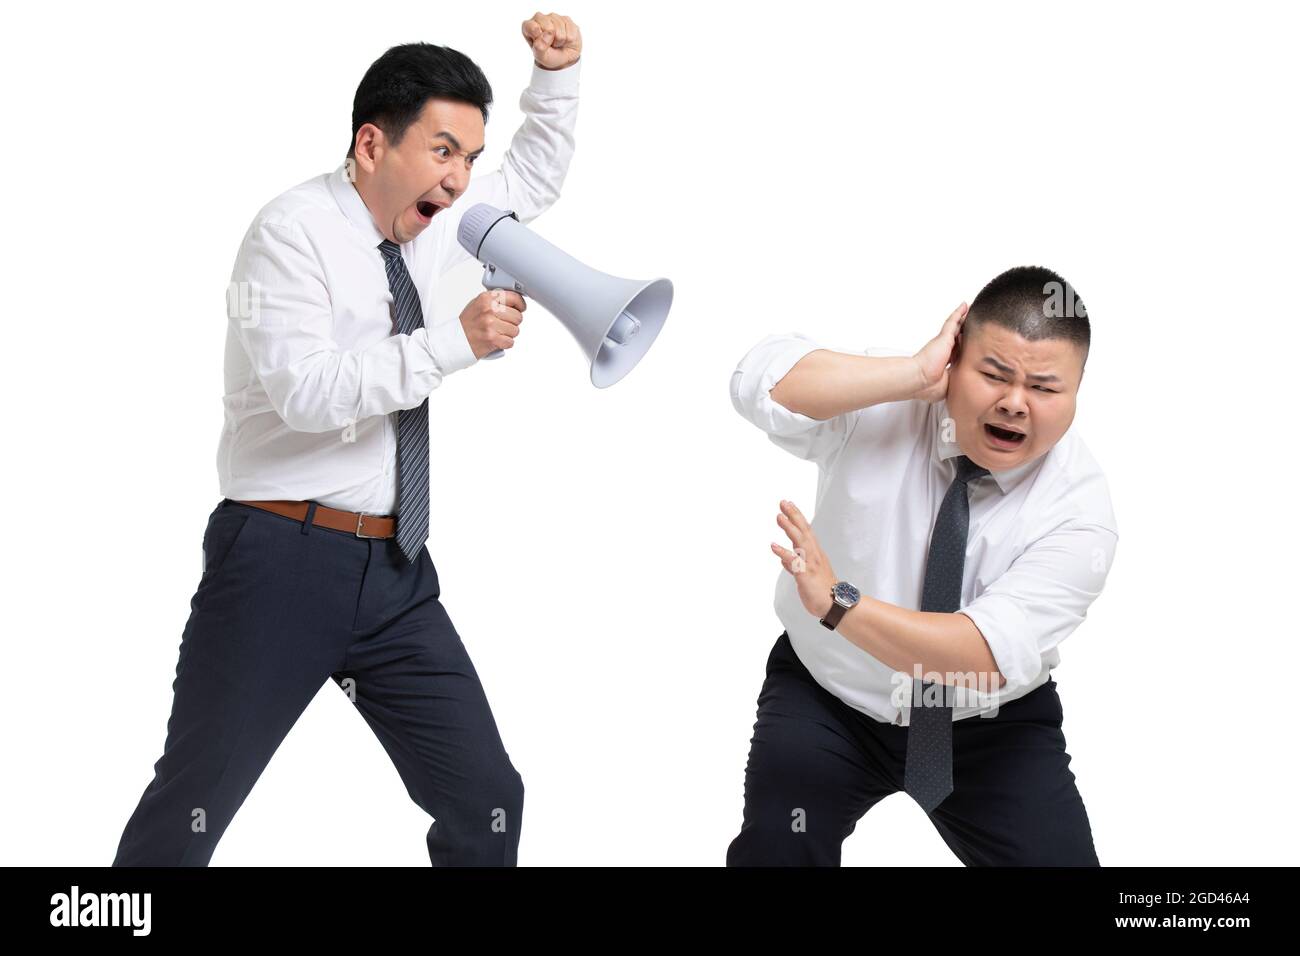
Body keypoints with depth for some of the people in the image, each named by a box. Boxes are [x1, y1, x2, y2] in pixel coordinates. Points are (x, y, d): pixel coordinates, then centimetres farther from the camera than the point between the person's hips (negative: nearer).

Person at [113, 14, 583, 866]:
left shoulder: (430, 225, 12)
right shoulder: (295, 230, -10)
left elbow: (537, 176, 28)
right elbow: (303, 391, -22)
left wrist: (557, 75, 12)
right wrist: (454, 342, -25)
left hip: (397, 573, 7)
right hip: (286, 561, -6)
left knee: (486, 801, 3)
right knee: (191, 810, 1)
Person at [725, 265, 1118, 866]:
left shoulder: (1078, 506, -20)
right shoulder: (878, 403, -16)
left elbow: (993, 654, -30)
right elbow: (761, 383, -33)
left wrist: (839, 603, -41)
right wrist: (917, 374, -36)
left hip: (989, 728, 1)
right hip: (825, 698, 0)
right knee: (775, 847, -19)